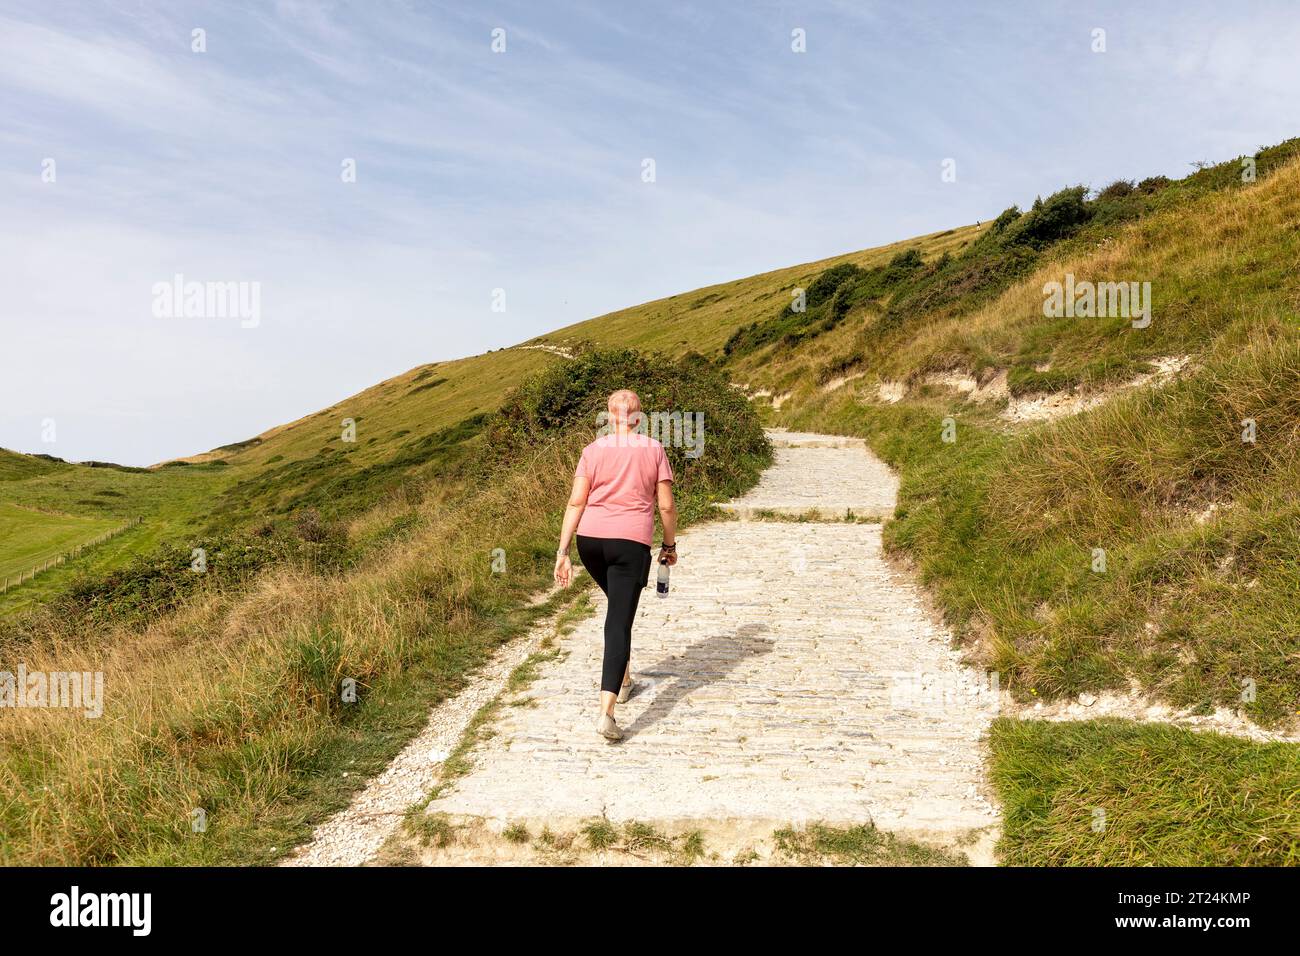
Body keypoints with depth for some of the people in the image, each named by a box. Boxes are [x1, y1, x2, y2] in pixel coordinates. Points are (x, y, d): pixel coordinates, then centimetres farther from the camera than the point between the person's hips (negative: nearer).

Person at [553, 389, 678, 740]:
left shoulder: (593, 450, 5)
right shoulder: (654, 450, 2)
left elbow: (576, 502, -2)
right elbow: (666, 505, 0)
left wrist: (562, 552, -2)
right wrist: (670, 544, 14)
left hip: (590, 539, 3)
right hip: (631, 543, -3)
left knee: (618, 606, 28)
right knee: (619, 622, -5)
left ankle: (623, 681, 39)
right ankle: (606, 712, -16)